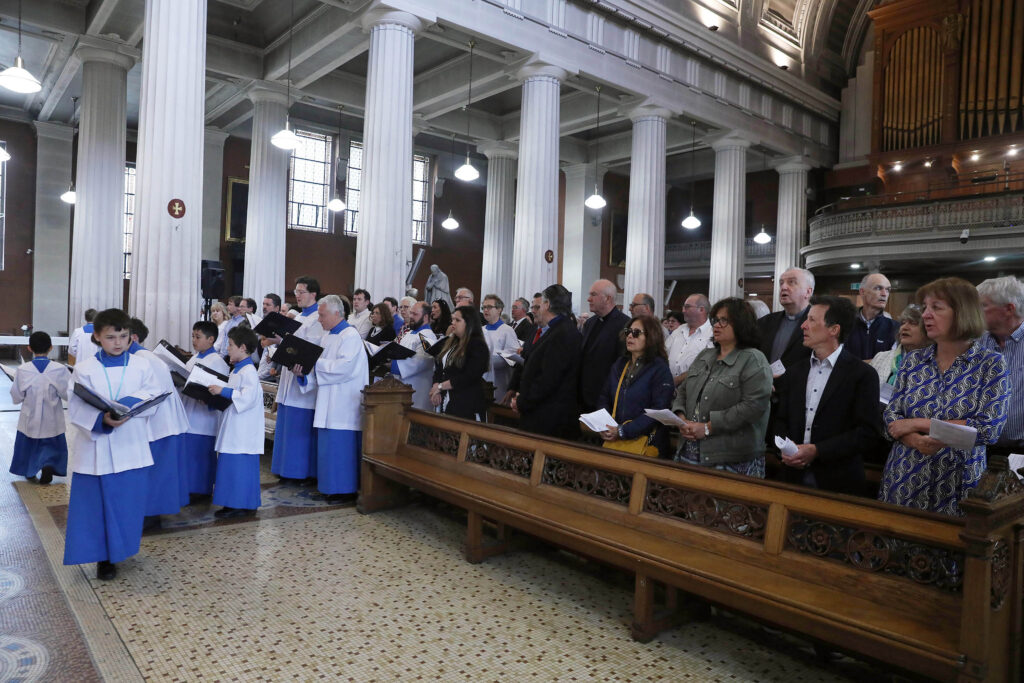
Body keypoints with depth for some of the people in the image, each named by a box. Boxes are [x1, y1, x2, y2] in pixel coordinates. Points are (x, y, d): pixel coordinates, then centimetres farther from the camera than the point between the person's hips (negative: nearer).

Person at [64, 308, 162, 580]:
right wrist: (101, 420, -25)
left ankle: (120, 548, 30)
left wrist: (130, 404, -20)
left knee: (128, 503, 8)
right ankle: (104, 556, 20)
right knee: (95, 504, 6)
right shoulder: (84, 369, -4)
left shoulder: (142, 366, 1)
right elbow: (76, 409, -8)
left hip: (132, 448, 1)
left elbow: (154, 400, -1)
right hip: (95, 447, -1)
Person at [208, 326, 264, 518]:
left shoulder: (248, 371, -16)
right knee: (229, 464, 13)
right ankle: (234, 503, 21)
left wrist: (223, 391, -21)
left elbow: (248, 396, -26)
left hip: (243, 430, -10)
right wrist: (218, 394, 9)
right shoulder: (237, 369, 15)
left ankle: (241, 505, 2)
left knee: (239, 464, -6)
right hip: (234, 428, 10)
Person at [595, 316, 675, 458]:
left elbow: (658, 410, -15)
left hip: (646, 442, -5)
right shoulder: (619, 364, 12)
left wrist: (623, 431, -20)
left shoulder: (660, 369, -7)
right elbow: (604, 398, 13)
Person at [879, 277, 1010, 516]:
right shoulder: (913, 360, 3)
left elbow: (990, 429, -14)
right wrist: (917, 442, -21)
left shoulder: (991, 364, -5)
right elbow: (891, 416, 0)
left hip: (958, 488, -2)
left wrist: (918, 424, -15)